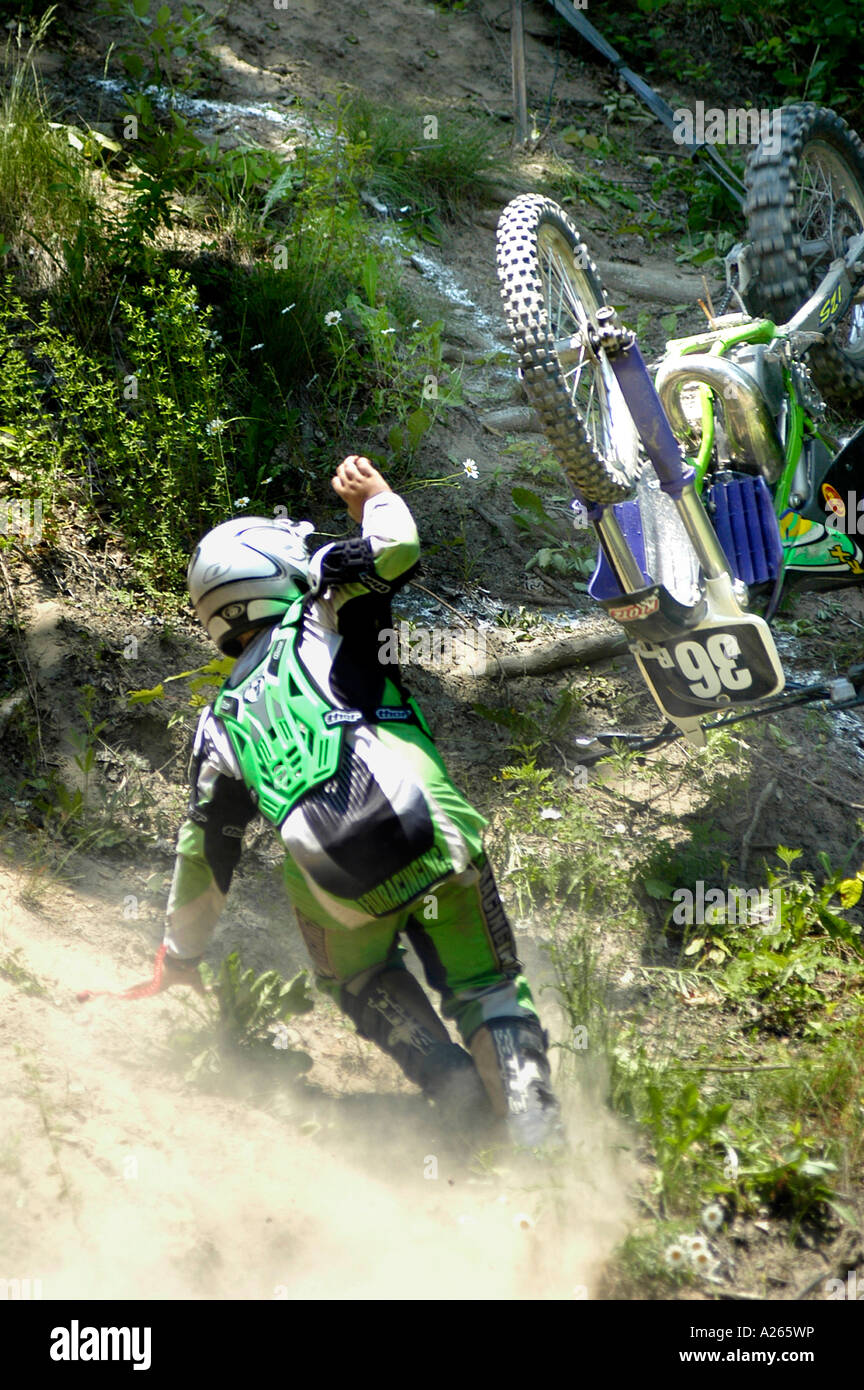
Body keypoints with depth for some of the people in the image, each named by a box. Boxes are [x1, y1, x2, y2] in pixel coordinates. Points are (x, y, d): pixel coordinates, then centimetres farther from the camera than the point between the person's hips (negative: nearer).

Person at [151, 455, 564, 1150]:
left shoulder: (221, 721, 26)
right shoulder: (321, 614, 18)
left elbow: (205, 850, 30)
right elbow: (396, 547, 6)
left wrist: (180, 957, 42)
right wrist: (372, 493, 29)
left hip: (328, 877, 2)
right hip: (427, 825, -2)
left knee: (367, 985, 30)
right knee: (487, 984, 15)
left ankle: (460, 1093, 6)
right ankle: (531, 1113, -8)